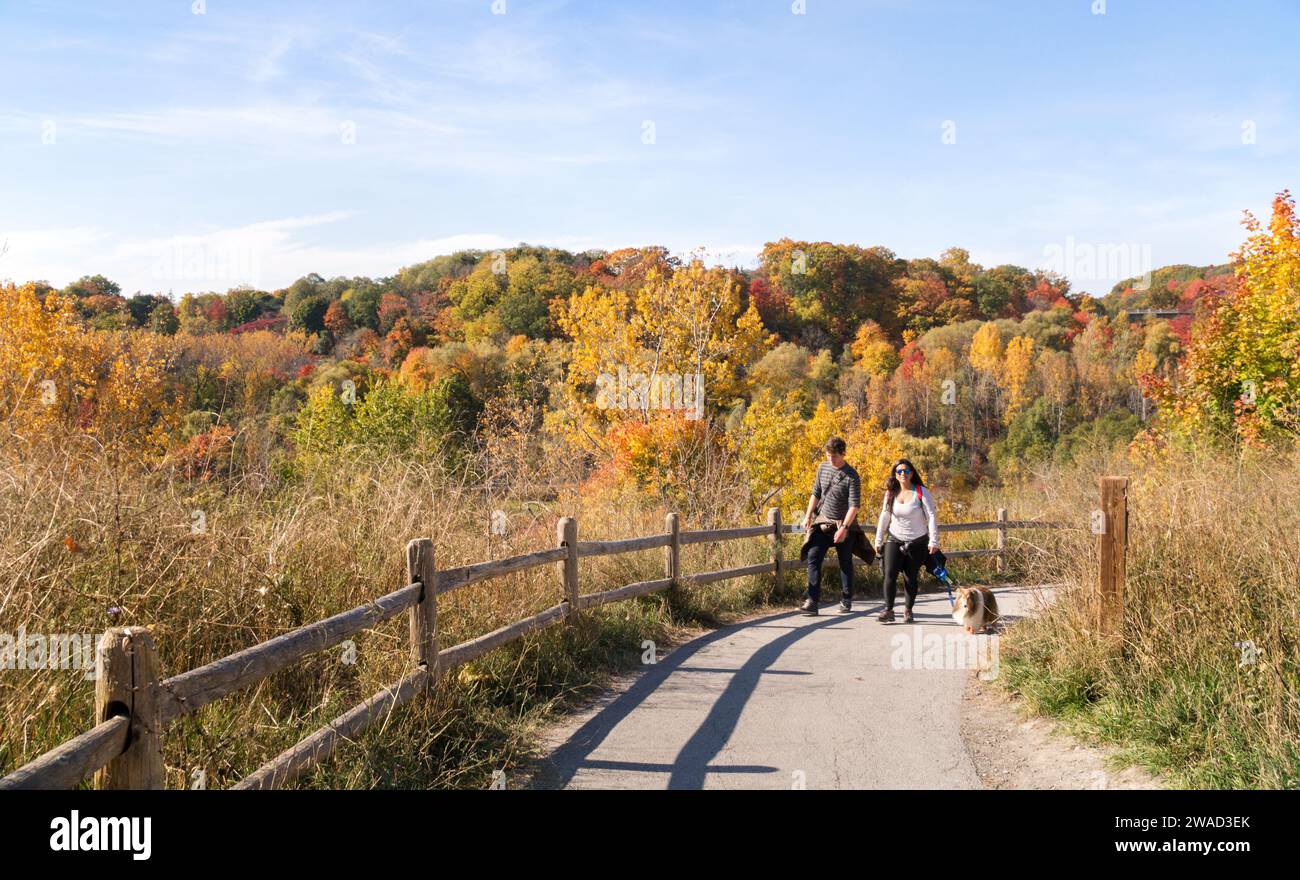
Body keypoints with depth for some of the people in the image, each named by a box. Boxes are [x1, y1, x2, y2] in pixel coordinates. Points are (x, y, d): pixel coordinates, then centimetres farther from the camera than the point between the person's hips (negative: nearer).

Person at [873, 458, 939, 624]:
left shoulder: (922, 492, -9)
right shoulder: (891, 493, 3)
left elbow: (932, 517, -10)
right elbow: (884, 517, 9)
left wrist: (933, 541, -15)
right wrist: (878, 540, 10)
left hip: (917, 542, -2)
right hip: (895, 540, 2)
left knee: (911, 578, 3)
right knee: (890, 574, -11)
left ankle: (908, 610, 18)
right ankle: (888, 610, -10)